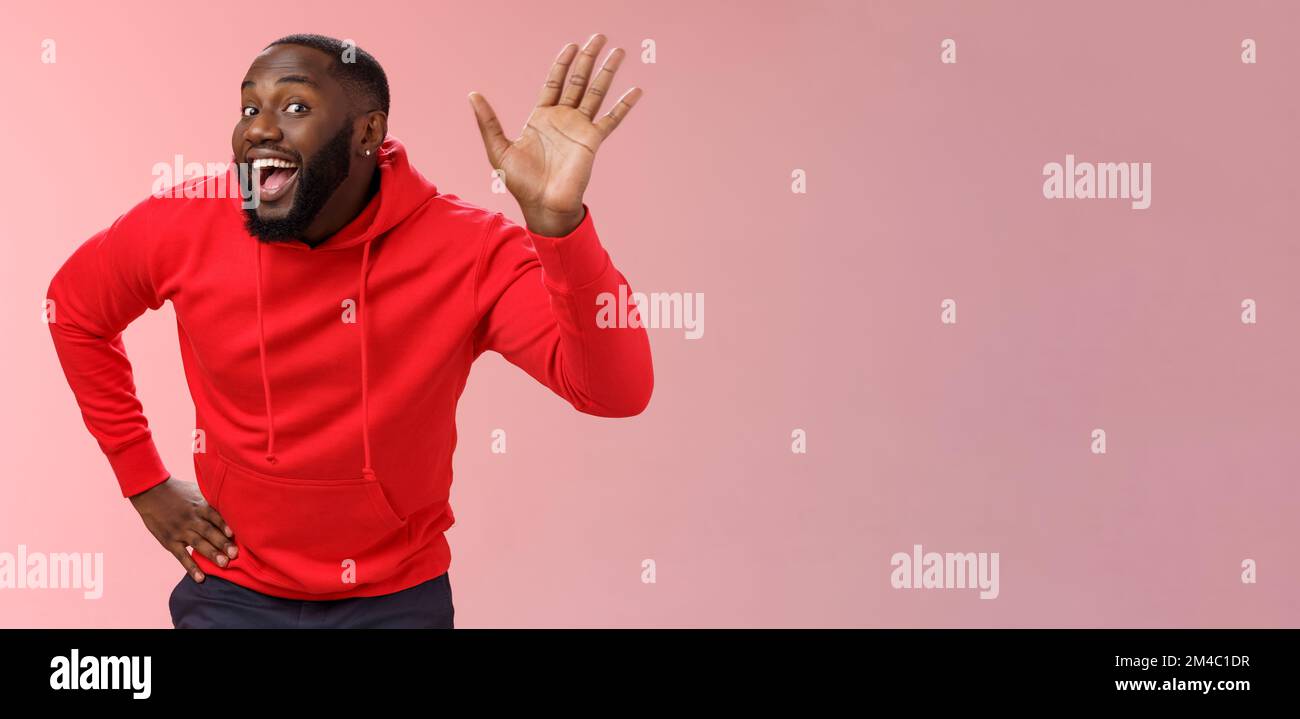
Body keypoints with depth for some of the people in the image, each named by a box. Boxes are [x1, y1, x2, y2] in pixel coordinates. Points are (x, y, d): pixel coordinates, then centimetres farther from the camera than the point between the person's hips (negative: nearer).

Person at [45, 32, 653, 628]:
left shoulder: (466, 249, -19)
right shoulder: (185, 226, -13)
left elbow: (616, 388, -30)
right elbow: (74, 310, 7)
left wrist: (557, 218, -45)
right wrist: (144, 481, 3)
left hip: (397, 599, -1)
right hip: (233, 594, 1)